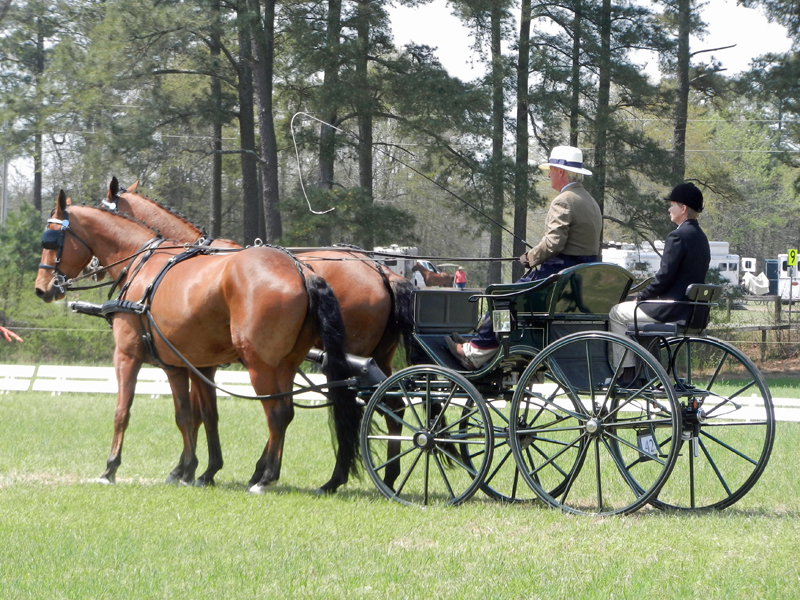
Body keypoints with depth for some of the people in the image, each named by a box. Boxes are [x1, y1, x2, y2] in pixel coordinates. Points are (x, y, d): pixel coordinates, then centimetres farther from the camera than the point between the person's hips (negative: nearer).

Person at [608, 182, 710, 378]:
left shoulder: (678, 236, -18)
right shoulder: (700, 237, 13)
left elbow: (664, 277, -21)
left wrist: (642, 296, -6)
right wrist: (646, 295, 16)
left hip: (671, 310, -10)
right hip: (691, 310, 10)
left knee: (617, 313, 6)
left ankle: (625, 372, 7)